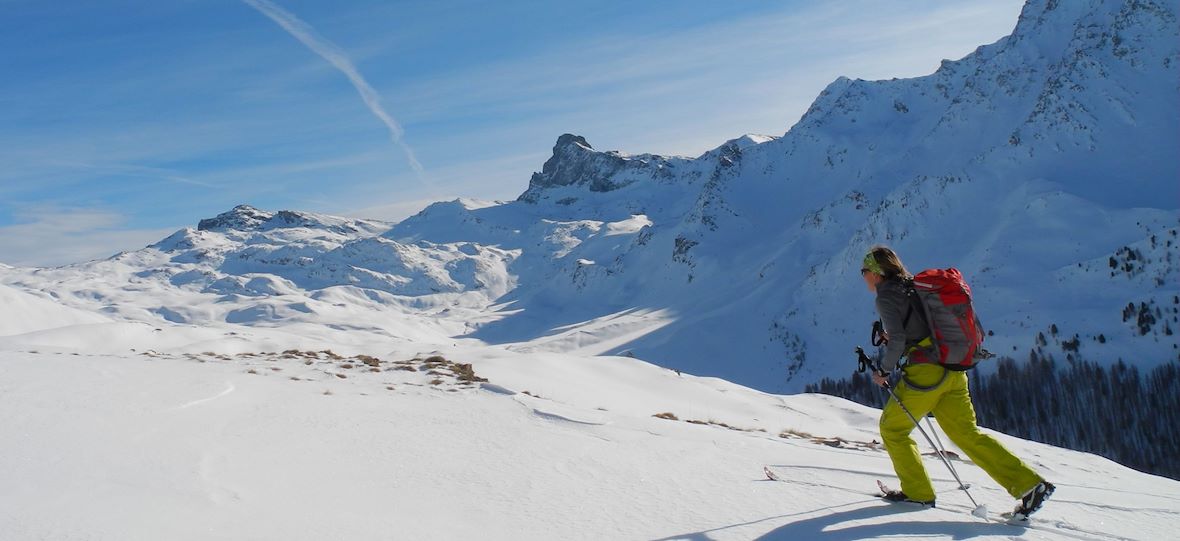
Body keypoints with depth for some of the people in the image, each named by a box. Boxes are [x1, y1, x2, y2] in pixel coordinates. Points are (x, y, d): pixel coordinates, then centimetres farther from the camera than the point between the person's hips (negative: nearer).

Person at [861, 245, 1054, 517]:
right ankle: (1029, 483, 4)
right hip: (953, 372, 8)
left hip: (925, 372, -8)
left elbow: (897, 340, -17)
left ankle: (918, 492, 13)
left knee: (892, 428, 10)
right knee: (968, 435, 11)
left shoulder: (886, 295, -7)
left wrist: (884, 370, -3)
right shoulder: (915, 287, 18)